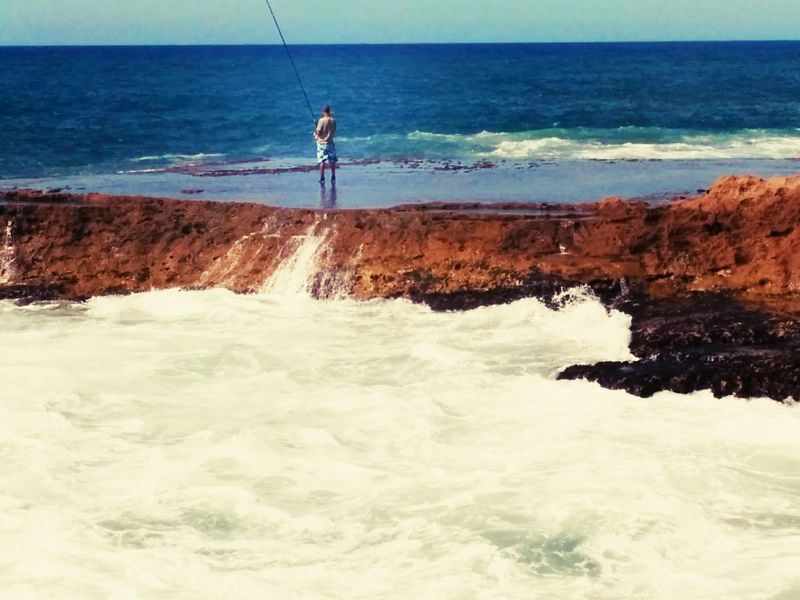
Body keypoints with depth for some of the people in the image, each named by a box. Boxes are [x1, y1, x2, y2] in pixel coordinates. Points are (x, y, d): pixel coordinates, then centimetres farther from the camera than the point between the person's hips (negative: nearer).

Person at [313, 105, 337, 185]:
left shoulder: (322, 120, -13)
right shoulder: (333, 120, 0)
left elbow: (318, 132, -14)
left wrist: (315, 134, 8)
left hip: (322, 143, -4)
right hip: (330, 142, 4)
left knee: (322, 161, 0)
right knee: (332, 161, 9)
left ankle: (322, 179, -3)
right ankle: (333, 178, 13)